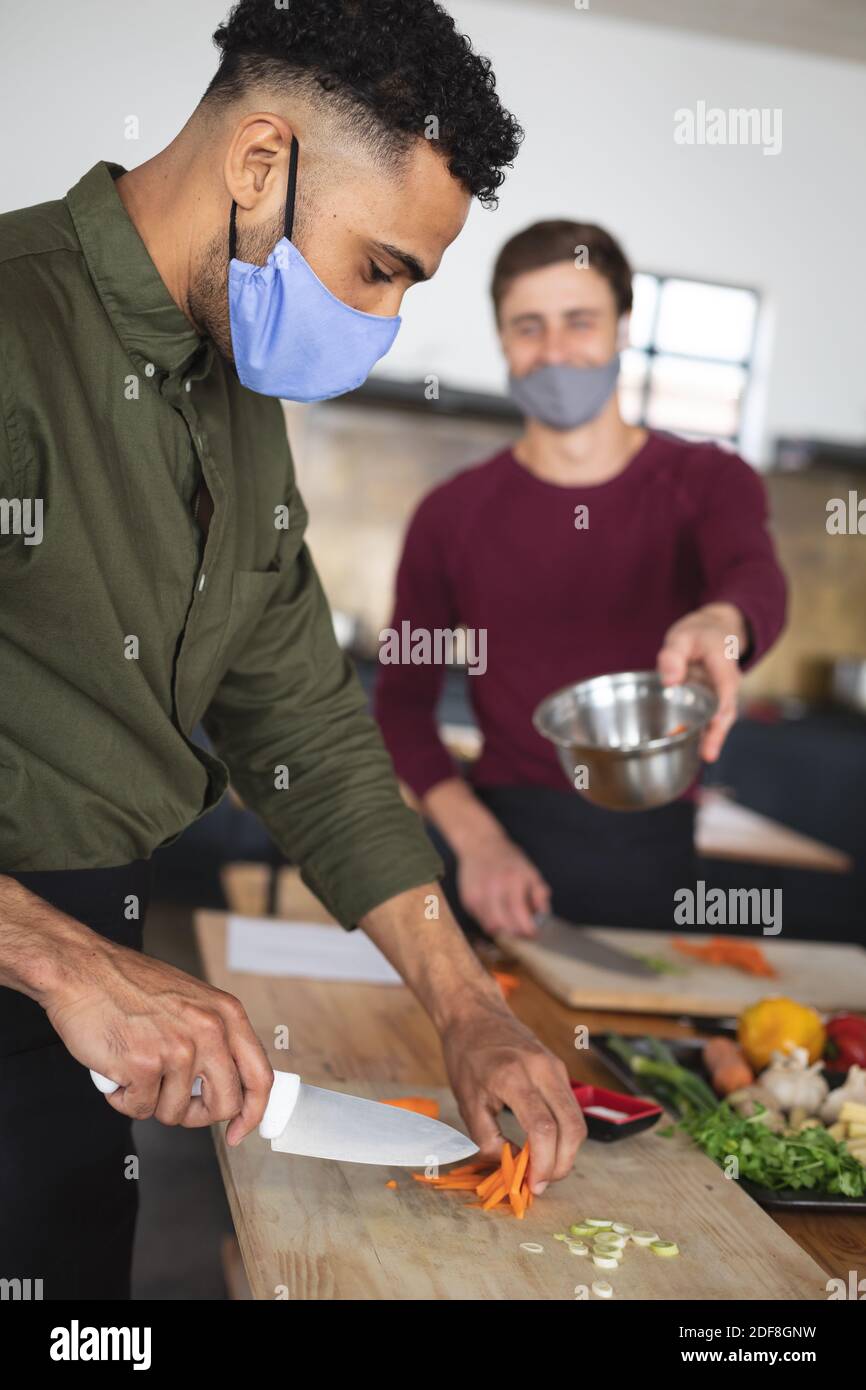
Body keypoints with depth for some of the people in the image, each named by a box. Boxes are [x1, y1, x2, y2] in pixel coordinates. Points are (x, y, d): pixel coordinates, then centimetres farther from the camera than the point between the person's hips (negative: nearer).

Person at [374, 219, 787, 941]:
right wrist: (476, 840, -12)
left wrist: (721, 625, -45)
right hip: (497, 836, 0)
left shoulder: (706, 481, 2)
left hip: (647, 855, 0)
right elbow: (403, 699, 3)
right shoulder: (453, 513, 3)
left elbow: (758, 577, -19)